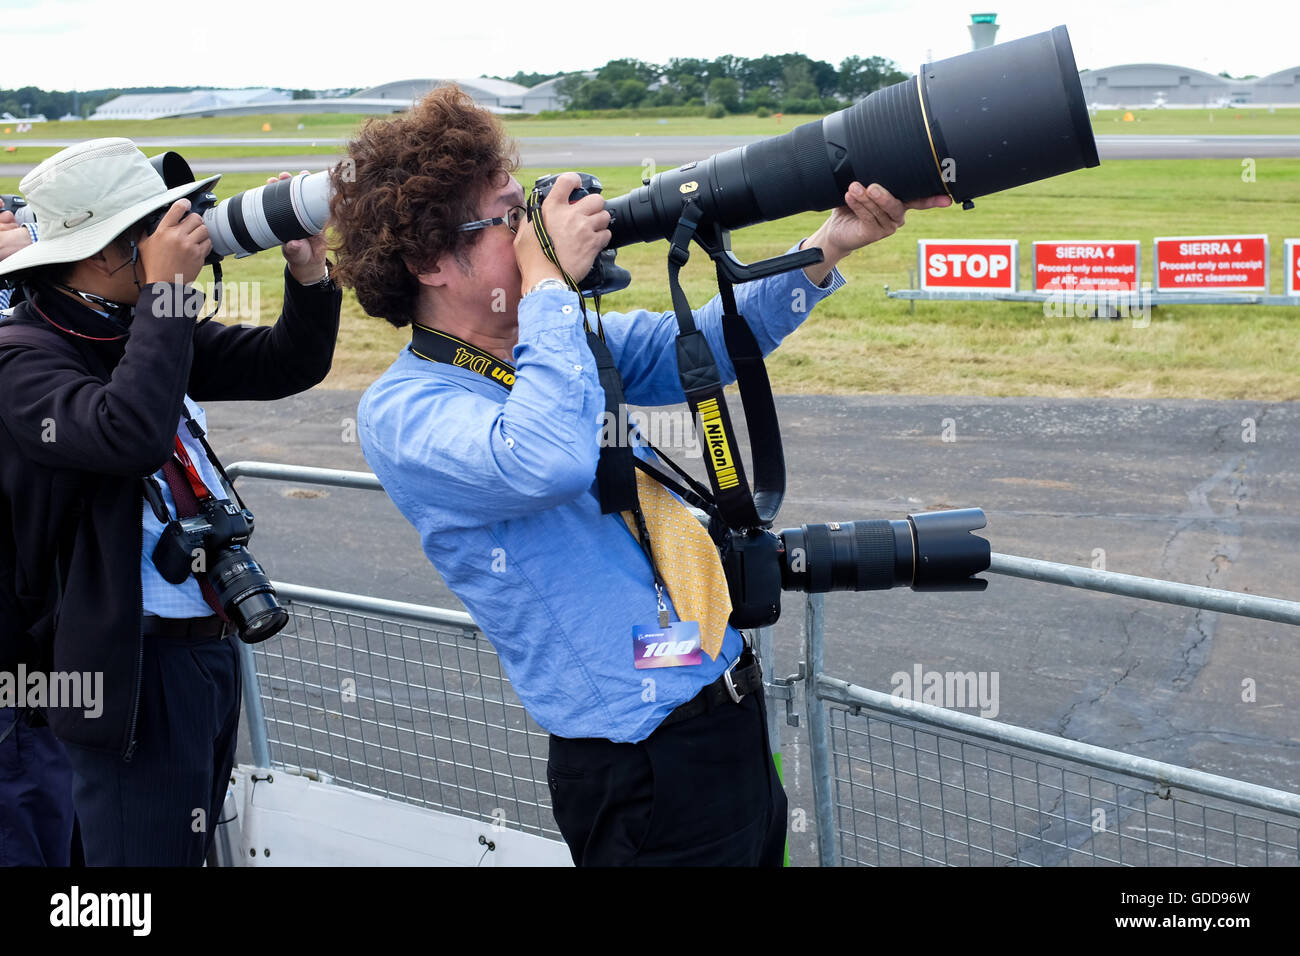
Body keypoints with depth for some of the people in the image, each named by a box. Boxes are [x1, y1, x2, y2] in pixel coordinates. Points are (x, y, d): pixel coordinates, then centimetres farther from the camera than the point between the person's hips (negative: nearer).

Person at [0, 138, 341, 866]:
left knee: (190, 846, 20)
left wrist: (309, 271, -6)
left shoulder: (144, 330, 9)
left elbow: (287, 367, 11)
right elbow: (129, 435, -34)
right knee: (150, 852, -1)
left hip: (212, 642, 8)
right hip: (135, 664, -8)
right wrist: (168, 290, -27)